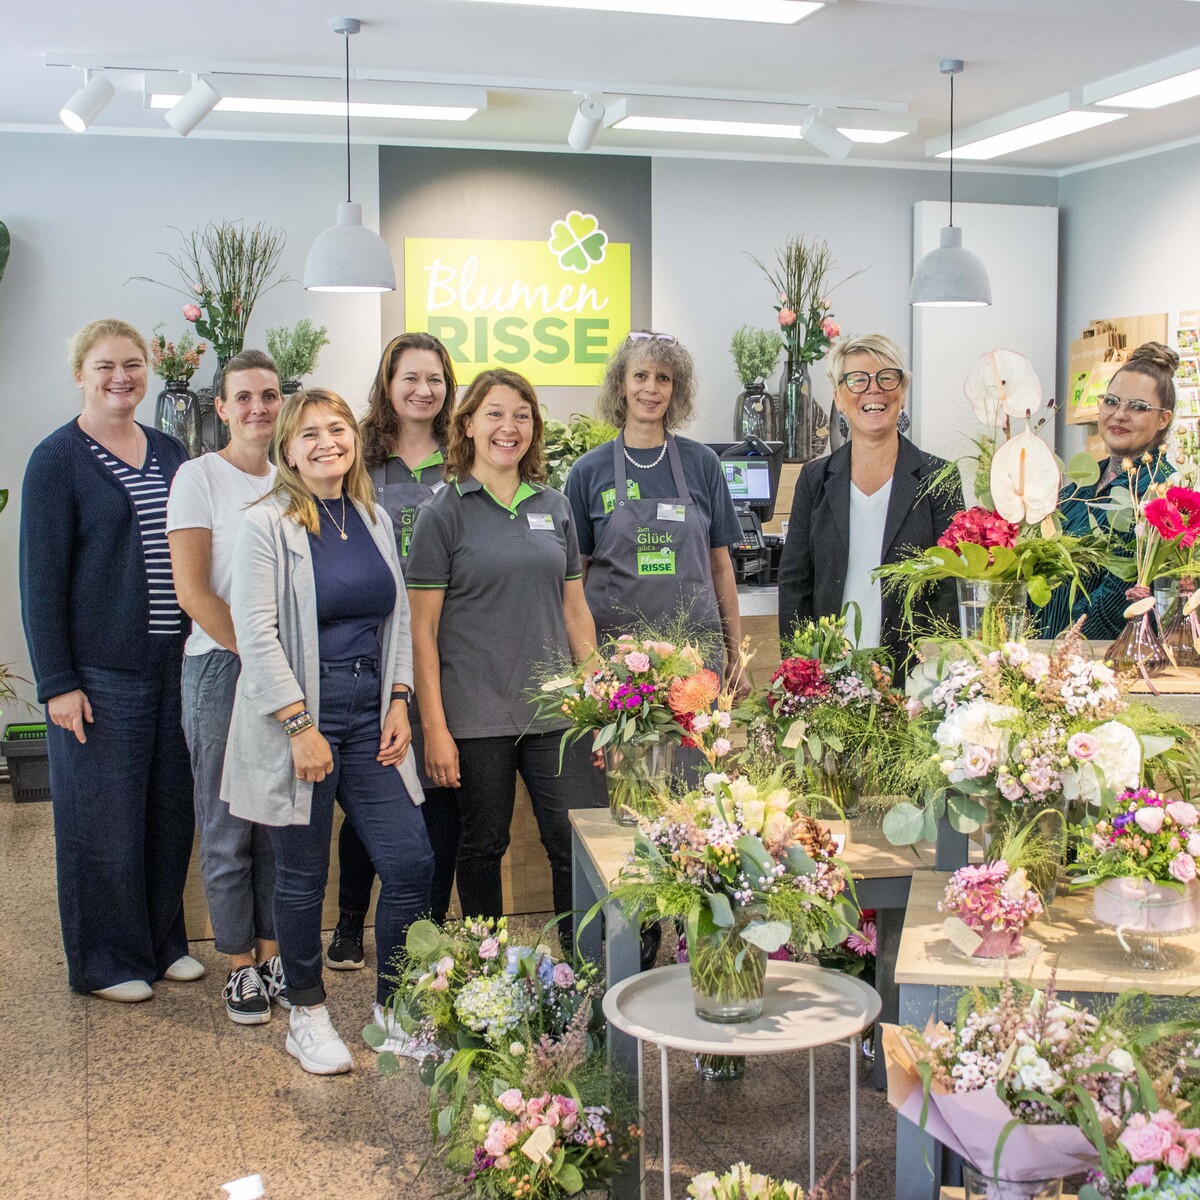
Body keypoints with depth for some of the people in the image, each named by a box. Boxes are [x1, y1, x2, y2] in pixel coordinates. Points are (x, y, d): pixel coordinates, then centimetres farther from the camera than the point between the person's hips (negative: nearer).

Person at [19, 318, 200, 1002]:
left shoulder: (171, 454, 10)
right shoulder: (57, 460, -6)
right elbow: (42, 580, -9)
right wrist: (58, 683, -13)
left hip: (176, 665, 5)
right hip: (99, 673, -5)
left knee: (171, 810, 12)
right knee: (103, 817, 4)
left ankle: (163, 941, 28)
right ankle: (106, 962, 19)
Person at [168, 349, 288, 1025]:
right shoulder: (200, 476, -4)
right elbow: (192, 590, -10)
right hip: (223, 667, -4)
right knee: (229, 827, 3)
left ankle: (274, 954, 23)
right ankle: (241, 965, 16)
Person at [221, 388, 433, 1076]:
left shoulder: (377, 520, 11)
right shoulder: (267, 525, -7)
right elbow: (257, 633, -13)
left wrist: (399, 702, 5)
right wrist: (300, 726, -16)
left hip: (372, 718, 5)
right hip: (297, 716, -5)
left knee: (412, 863, 1)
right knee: (303, 876, 6)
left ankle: (393, 1010, 19)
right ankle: (308, 1014, 25)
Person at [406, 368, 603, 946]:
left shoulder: (555, 508, 11)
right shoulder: (443, 513, -2)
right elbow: (422, 629, -4)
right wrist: (434, 728, -9)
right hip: (477, 715, -3)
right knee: (483, 846, 9)